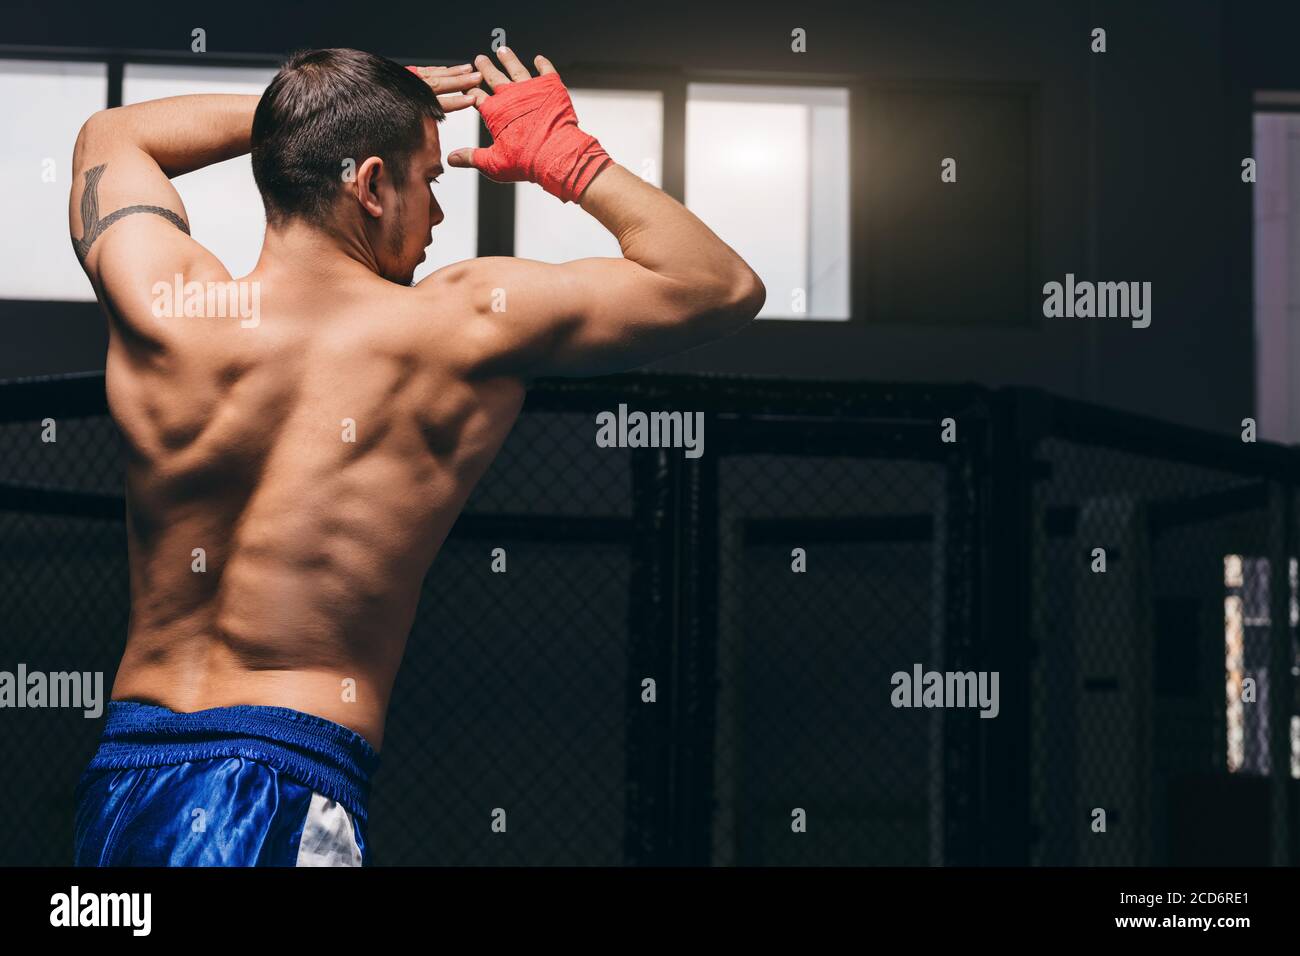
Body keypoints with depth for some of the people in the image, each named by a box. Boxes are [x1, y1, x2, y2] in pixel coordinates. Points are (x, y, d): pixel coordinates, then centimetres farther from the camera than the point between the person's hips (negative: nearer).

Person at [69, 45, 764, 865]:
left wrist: (314, 114, 23)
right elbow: (725, 285, 2)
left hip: (118, 776, 6)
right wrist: (567, 154, 12)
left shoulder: (162, 308, -1)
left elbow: (110, 135, 23)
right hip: (283, 793, -5)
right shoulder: (463, 323, -9)